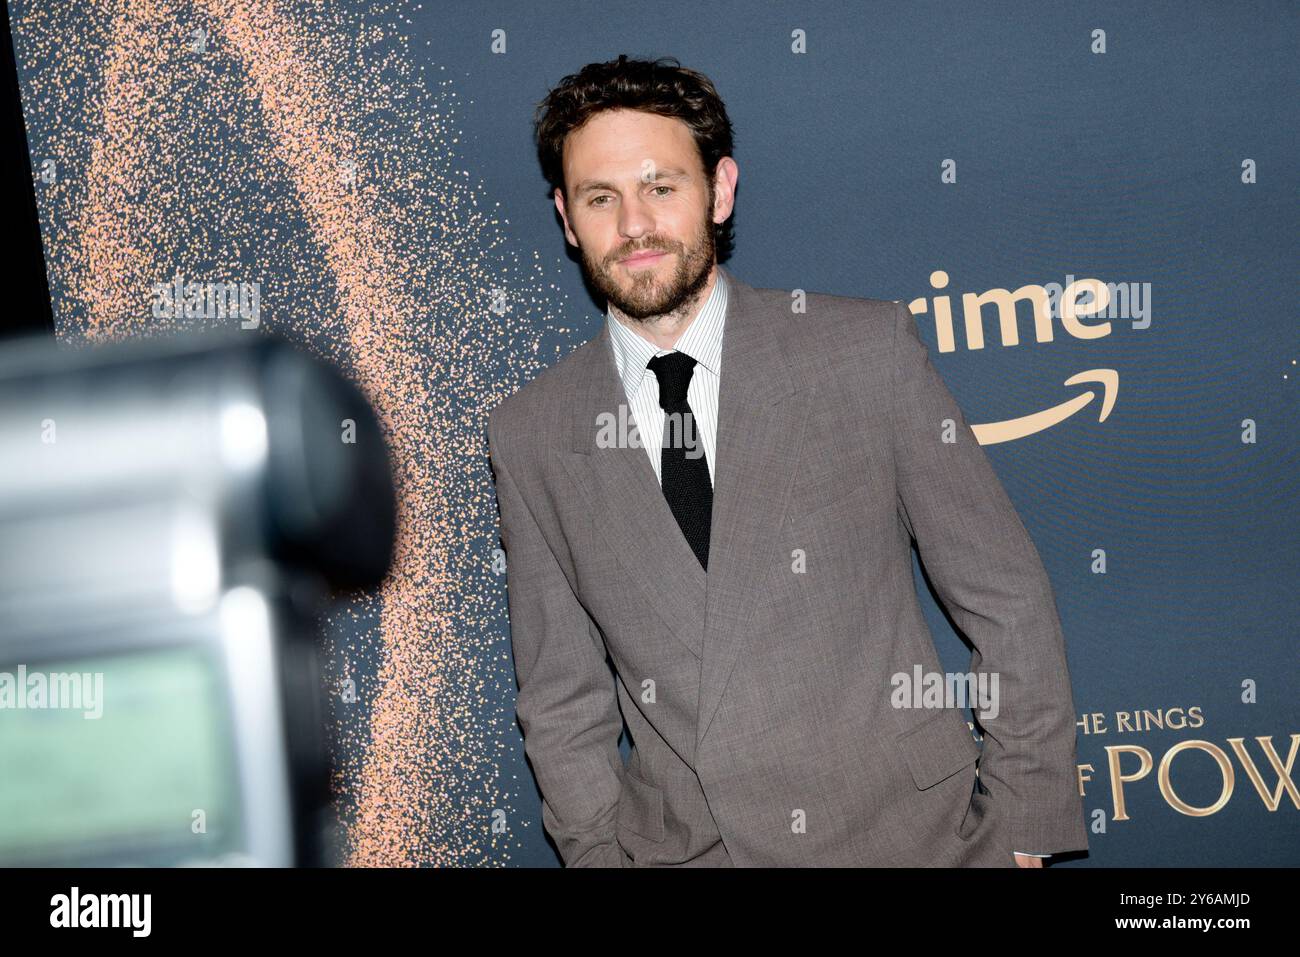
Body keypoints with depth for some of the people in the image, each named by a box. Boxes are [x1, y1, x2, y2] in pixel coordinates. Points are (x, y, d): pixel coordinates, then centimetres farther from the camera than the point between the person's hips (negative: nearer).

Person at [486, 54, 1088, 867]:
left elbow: (1007, 601, -2)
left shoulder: (869, 348, -6)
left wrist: (1022, 833, -2)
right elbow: (562, 700, 5)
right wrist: (602, 853, -2)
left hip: (907, 833, -1)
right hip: (682, 848, 2)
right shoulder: (531, 436, -1)